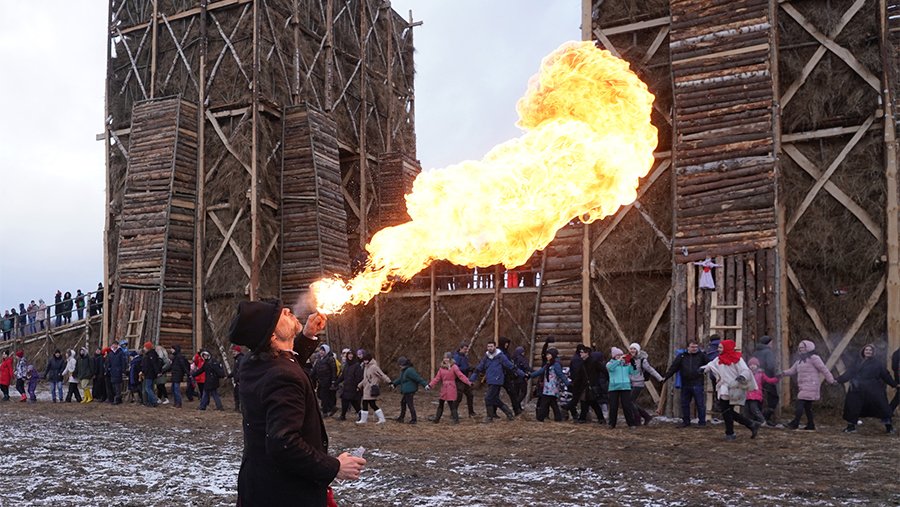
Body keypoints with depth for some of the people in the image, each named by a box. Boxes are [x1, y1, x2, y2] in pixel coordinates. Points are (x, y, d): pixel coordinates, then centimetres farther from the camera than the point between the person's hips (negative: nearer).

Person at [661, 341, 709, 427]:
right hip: (685, 385, 3)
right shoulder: (681, 356, 9)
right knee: (684, 404, 10)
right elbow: (673, 368, 6)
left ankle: (702, 422, 9)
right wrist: (665, 377, 0)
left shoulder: (701, 356, 6)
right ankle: (686, 421, 21)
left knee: (700, 403, -2)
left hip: (697, 385, -3)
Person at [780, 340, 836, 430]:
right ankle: (811, 425, 15)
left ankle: (795, 423, -17)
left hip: (811, 385, -9)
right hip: (803, 386, 9)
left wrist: (831, 380, -5)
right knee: (807, 406, 9)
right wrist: (783, 373, -1)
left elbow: (824, 370, -6)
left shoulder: (813, 358, -6)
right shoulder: (799, 360, 20)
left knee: (800, 402, -15)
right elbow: (792, 370, 17)